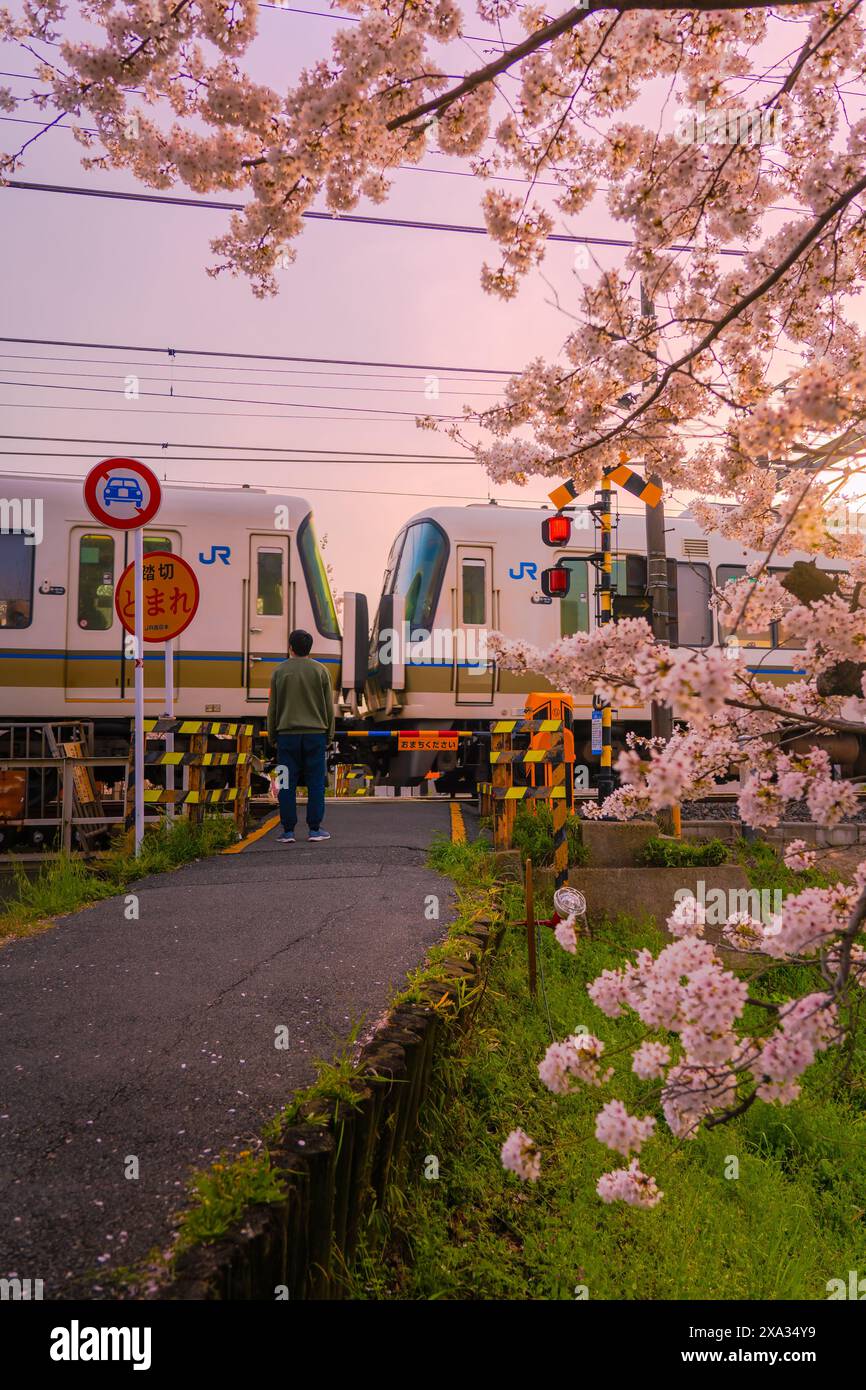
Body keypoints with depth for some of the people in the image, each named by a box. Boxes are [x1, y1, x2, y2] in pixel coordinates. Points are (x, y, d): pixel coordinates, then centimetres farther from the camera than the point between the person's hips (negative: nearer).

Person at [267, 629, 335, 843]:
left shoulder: (280, 671, 3)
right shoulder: (320, 671, 2)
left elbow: (272, 707, 5)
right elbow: (329, 706, 3)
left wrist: (272, 736, 13)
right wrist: (329, 734, 12)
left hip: (287, 734, 0)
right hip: (315, 733, 0)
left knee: (287, 784, 3)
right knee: (315, 783, 4)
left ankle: (288, 831, 3)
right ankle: (315, 828, 4)